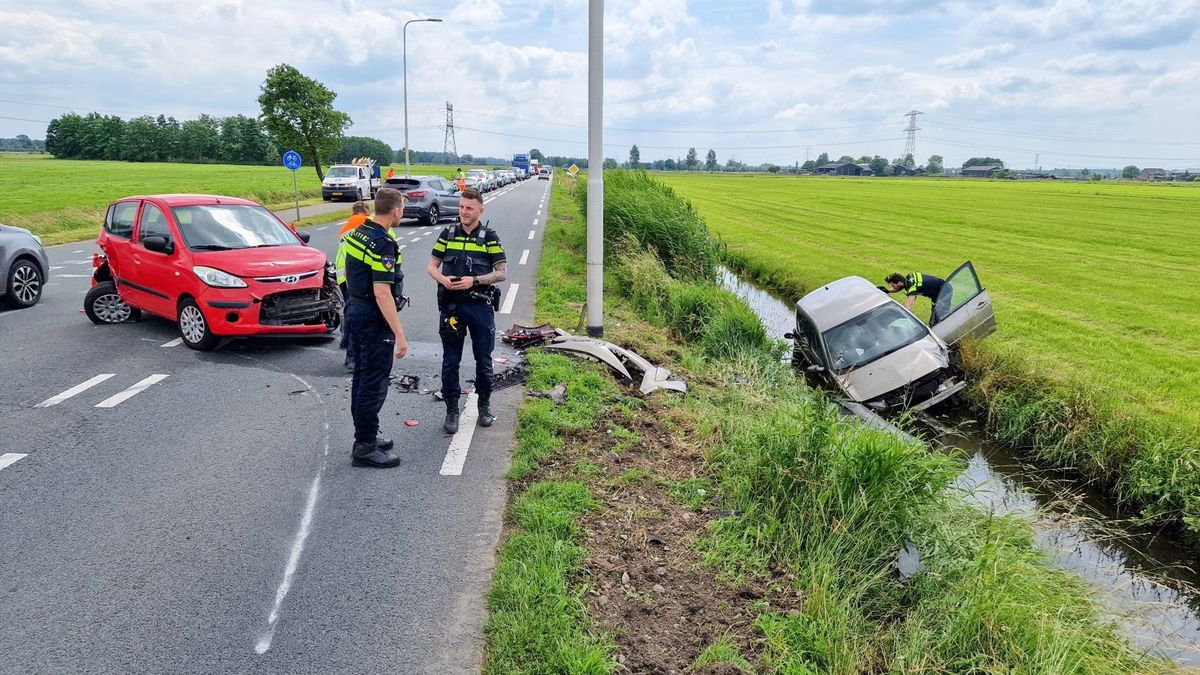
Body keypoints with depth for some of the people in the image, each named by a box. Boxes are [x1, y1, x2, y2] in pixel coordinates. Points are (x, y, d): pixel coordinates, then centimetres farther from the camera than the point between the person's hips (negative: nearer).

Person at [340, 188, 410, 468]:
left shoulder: (355, 233, 7)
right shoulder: (383, 244, -21)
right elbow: (382, 293, -26)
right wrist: (399, 334, -25)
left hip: (354, 311, 10)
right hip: (374, 320, -10)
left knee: (361, 377, 17)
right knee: (374, 383, -2)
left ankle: (365, 435, 28)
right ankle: (365, 447, 4)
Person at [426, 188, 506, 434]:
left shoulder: (490, 237, 0)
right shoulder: (447, 234, 6)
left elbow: (502, 272, -5)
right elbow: (432, 266, 9)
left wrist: (474, 280, -17)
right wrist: (443, 279, -13)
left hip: (481, 305, -1)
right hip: (451, 304, 1)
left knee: (483, 359, 9)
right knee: (450, 360, 5)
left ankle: (484, 405, 27)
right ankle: (452, 410, 16)